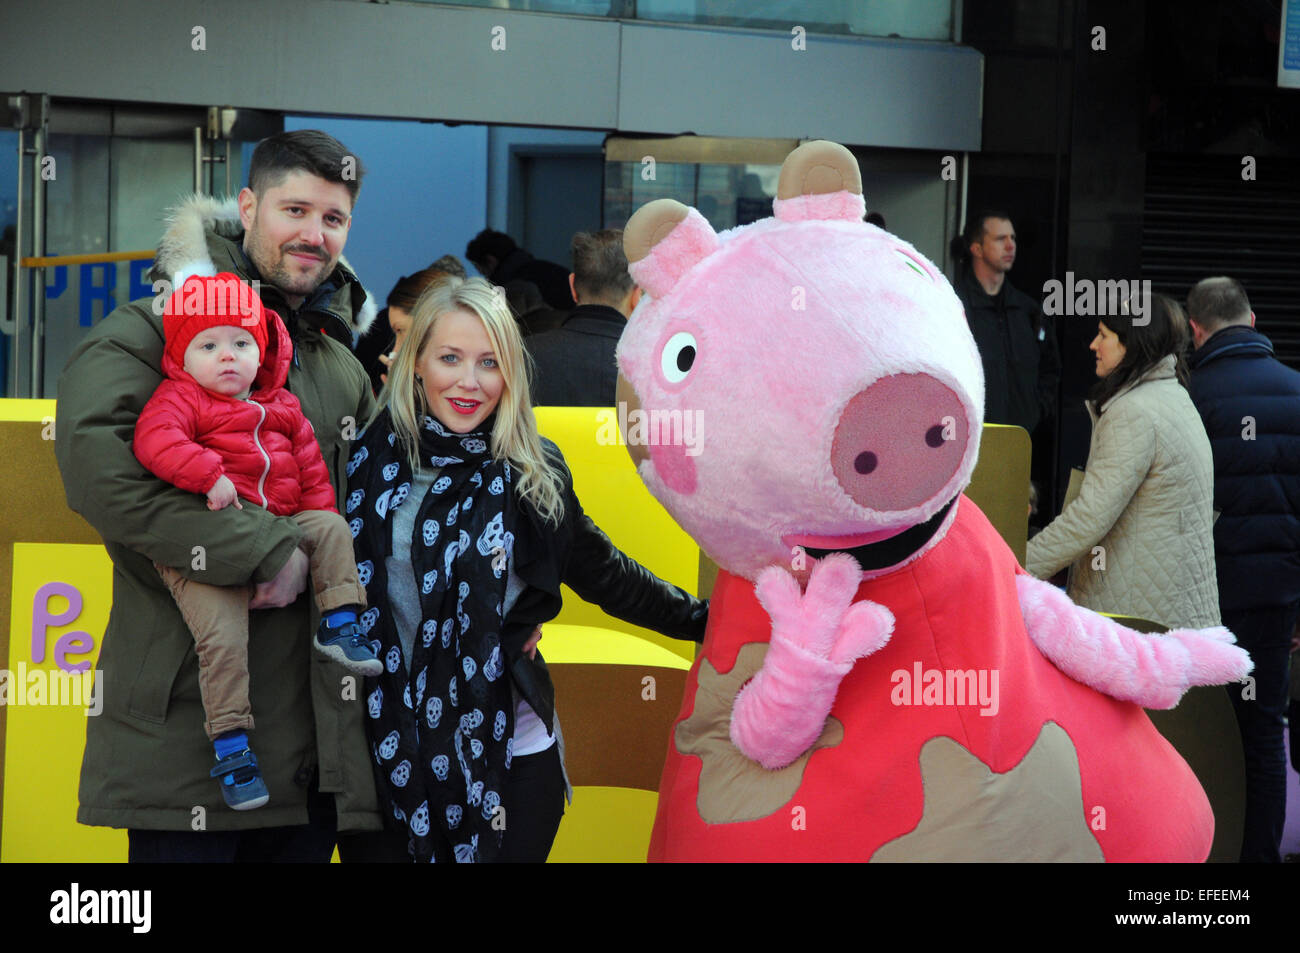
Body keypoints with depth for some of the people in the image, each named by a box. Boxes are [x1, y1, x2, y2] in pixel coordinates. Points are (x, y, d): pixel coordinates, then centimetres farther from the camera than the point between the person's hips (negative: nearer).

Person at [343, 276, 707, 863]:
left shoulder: (533, 473, 0)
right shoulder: (371, 456, 0)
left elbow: (603, 573, 9)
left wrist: (704, 620, 6)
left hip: (508, 753, 0)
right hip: (385, 749, 1)